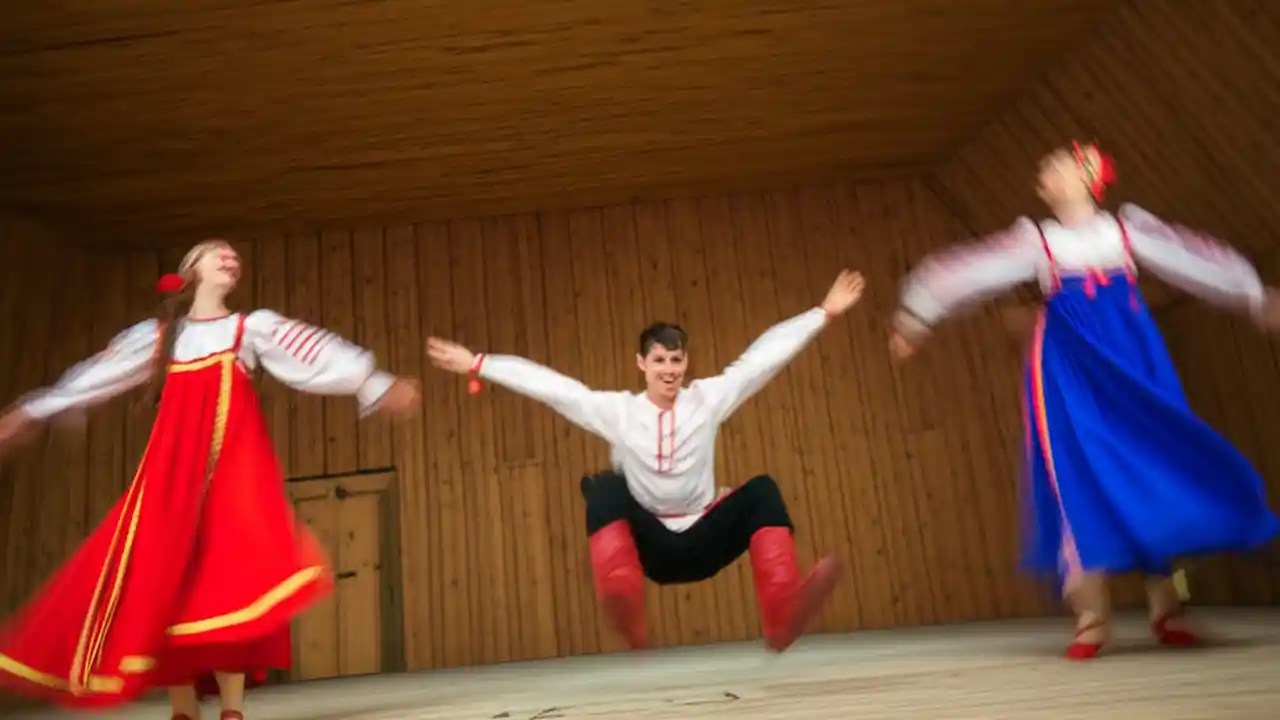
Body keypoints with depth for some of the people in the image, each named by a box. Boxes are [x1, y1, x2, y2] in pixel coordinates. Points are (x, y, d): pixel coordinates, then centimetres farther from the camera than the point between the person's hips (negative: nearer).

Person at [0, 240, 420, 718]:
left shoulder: (252, 327, 13)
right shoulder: (159, 334, 19)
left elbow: (315, 354, 0)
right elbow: (100, 373, 24)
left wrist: (375, 385, -12)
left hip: (234, 458, -2)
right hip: (174, 459, 3)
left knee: (231, 558, -18)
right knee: (160, 563, -6)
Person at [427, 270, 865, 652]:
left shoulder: (708, 398, 1)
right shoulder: (617, 410, -1)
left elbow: (764, 356, 0)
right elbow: (548, 385, -4)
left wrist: (825, 313, 0)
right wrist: (476, 365, -6)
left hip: (702, 540, 1)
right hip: (649, 544, 0)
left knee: (761, 489, -22)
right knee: (603, 486, -27)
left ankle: (784, 620, -33)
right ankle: (629, 622, -47)